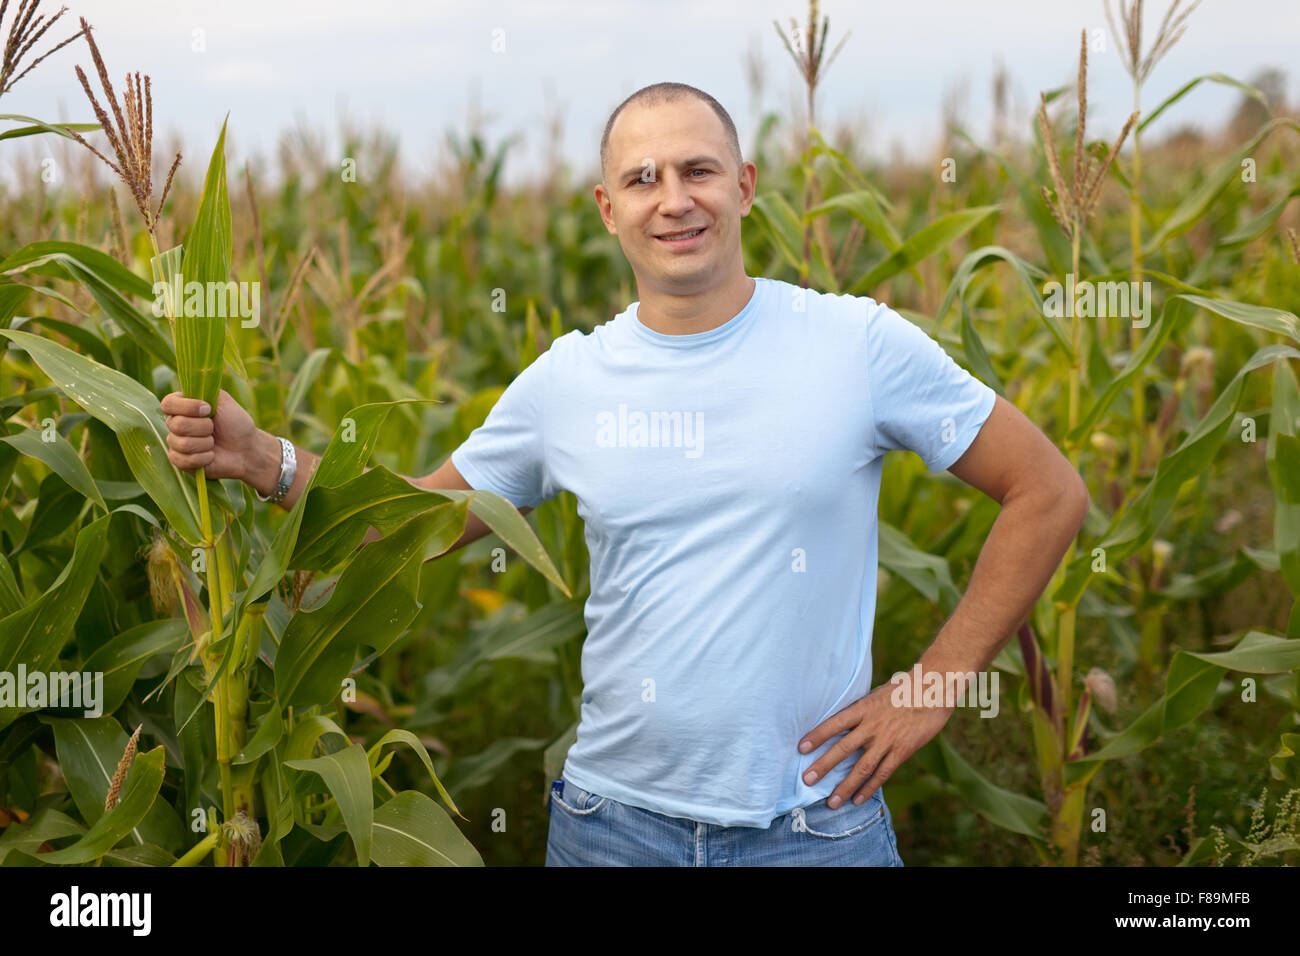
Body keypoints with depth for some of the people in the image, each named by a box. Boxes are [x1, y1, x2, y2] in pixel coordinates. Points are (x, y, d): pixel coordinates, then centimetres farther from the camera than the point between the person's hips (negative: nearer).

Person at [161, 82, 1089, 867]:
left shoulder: (860, 344, -7)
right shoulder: (567, 378, 1)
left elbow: (1050, 494, -2)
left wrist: (934, 689, -5)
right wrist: (261, 459, -4)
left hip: (815, 823, -2)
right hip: (616, 818, 2)